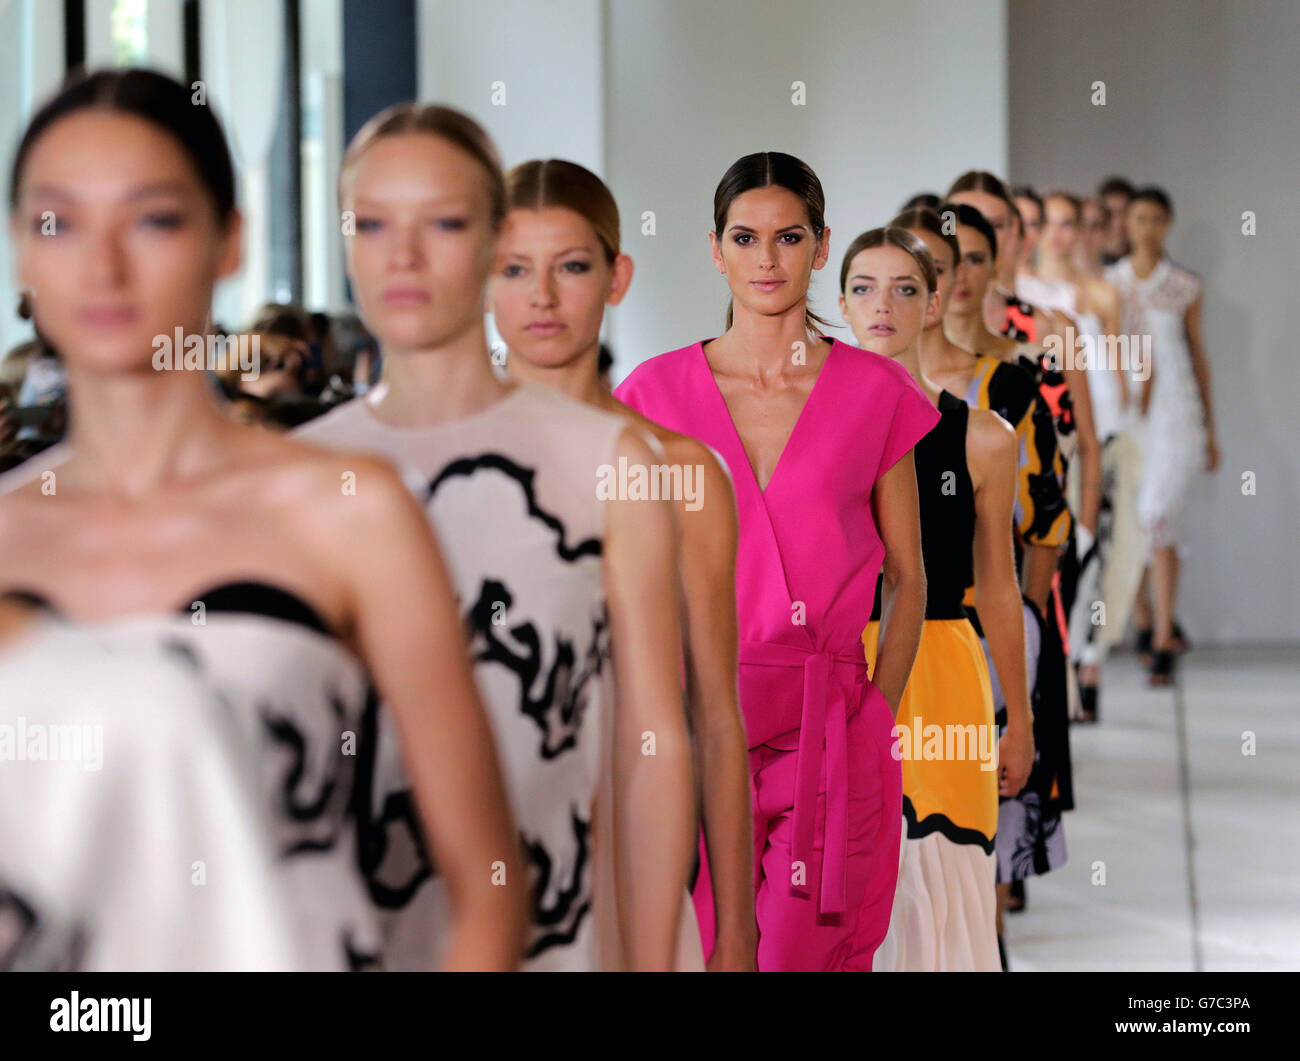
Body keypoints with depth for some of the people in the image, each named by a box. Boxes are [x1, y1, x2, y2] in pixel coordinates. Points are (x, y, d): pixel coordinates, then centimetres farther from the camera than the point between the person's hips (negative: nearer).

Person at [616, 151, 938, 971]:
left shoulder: (876, 391, 4)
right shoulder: (660, 390, 4)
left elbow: (907, 579, 8)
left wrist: (876, 719, -1)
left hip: (827, 727, 0)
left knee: (803, 955, -4)